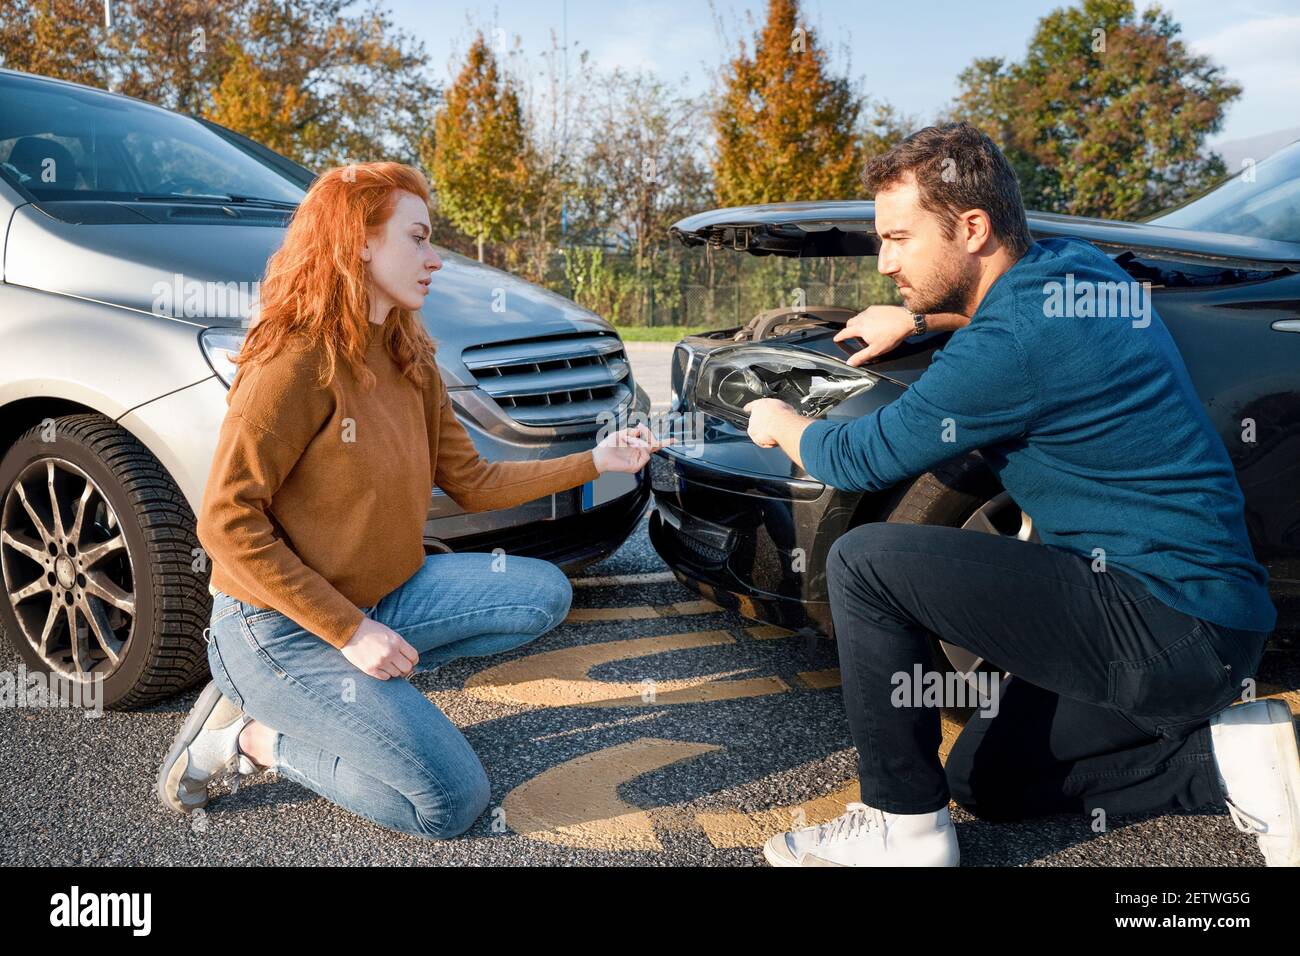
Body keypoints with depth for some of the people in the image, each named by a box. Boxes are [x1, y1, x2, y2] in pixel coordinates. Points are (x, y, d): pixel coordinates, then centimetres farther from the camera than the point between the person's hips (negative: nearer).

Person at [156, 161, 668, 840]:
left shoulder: (409, 359, 6)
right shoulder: (299, 362, -20)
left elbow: (473, 483, 8)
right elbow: (227, 523, -22)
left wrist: (594, 462, 2)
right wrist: (349, 632, -23)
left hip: (382, 597, 8)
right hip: (282, 624, -8)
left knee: (543, 593, -3)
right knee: (452, 803, -12)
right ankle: (252, 737, 3)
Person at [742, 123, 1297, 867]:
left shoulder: (1012, 344, -22)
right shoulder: (1081, 268, 6)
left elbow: (861, 461, -11)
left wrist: (779, 422, 9)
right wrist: (917, 319, 22)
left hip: (1169, 630, -10)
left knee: (863, 561, -17)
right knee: (983, 780, 21)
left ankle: (904, 828, -3)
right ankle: (1225, 754, 12)